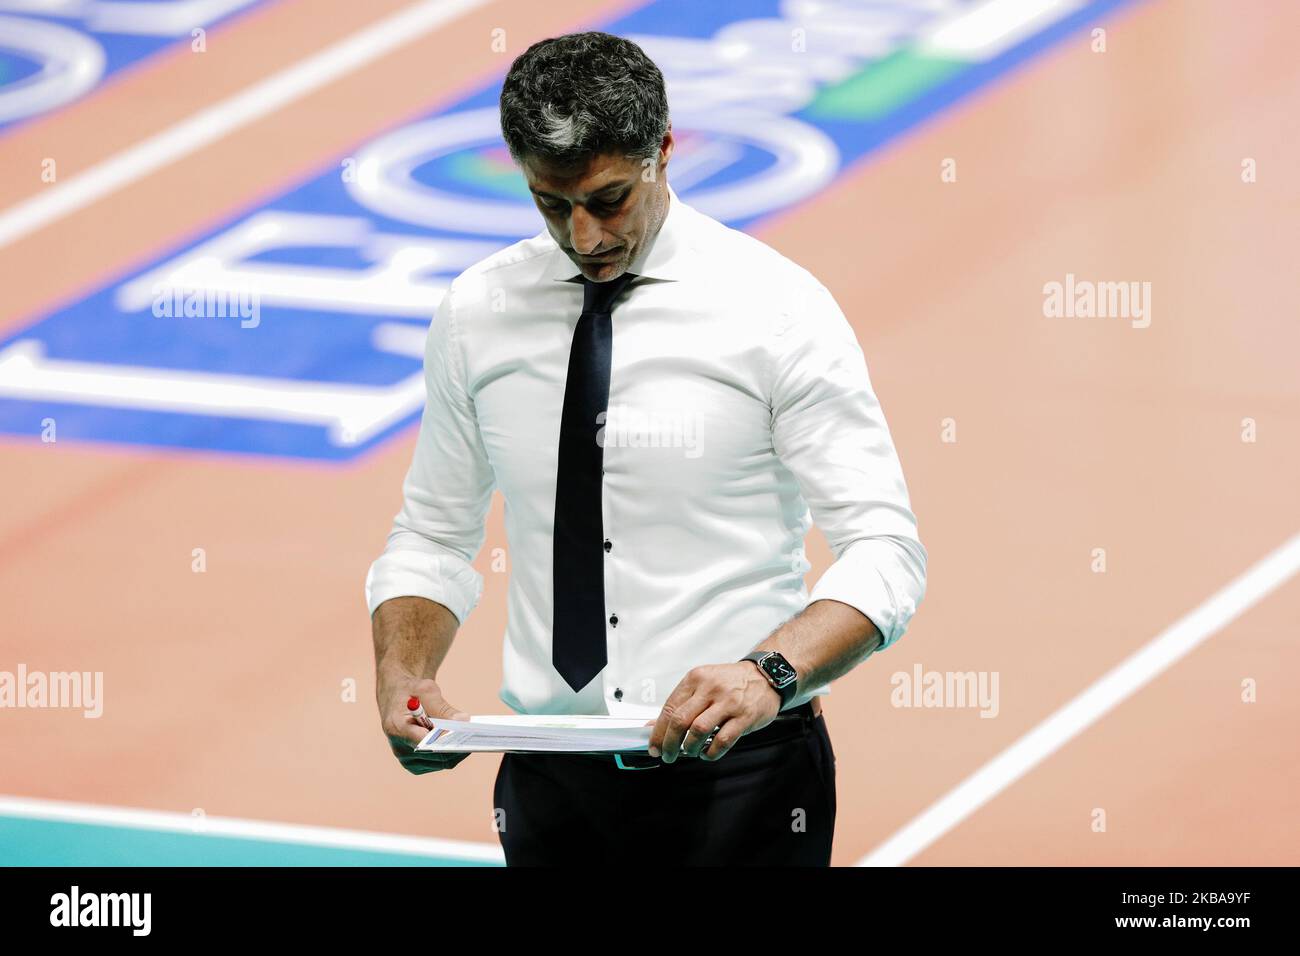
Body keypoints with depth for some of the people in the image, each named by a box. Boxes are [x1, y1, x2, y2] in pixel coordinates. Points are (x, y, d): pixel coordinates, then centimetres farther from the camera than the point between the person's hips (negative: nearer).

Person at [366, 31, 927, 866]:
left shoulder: (776, 309, -8)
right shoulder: (476, 313, 3)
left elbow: (885, 554, -11)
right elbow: (433, 537, 12)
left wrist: (770, 673, -29)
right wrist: (403, 669, -9)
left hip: (739, 779, -3)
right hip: (554, 787, 3)